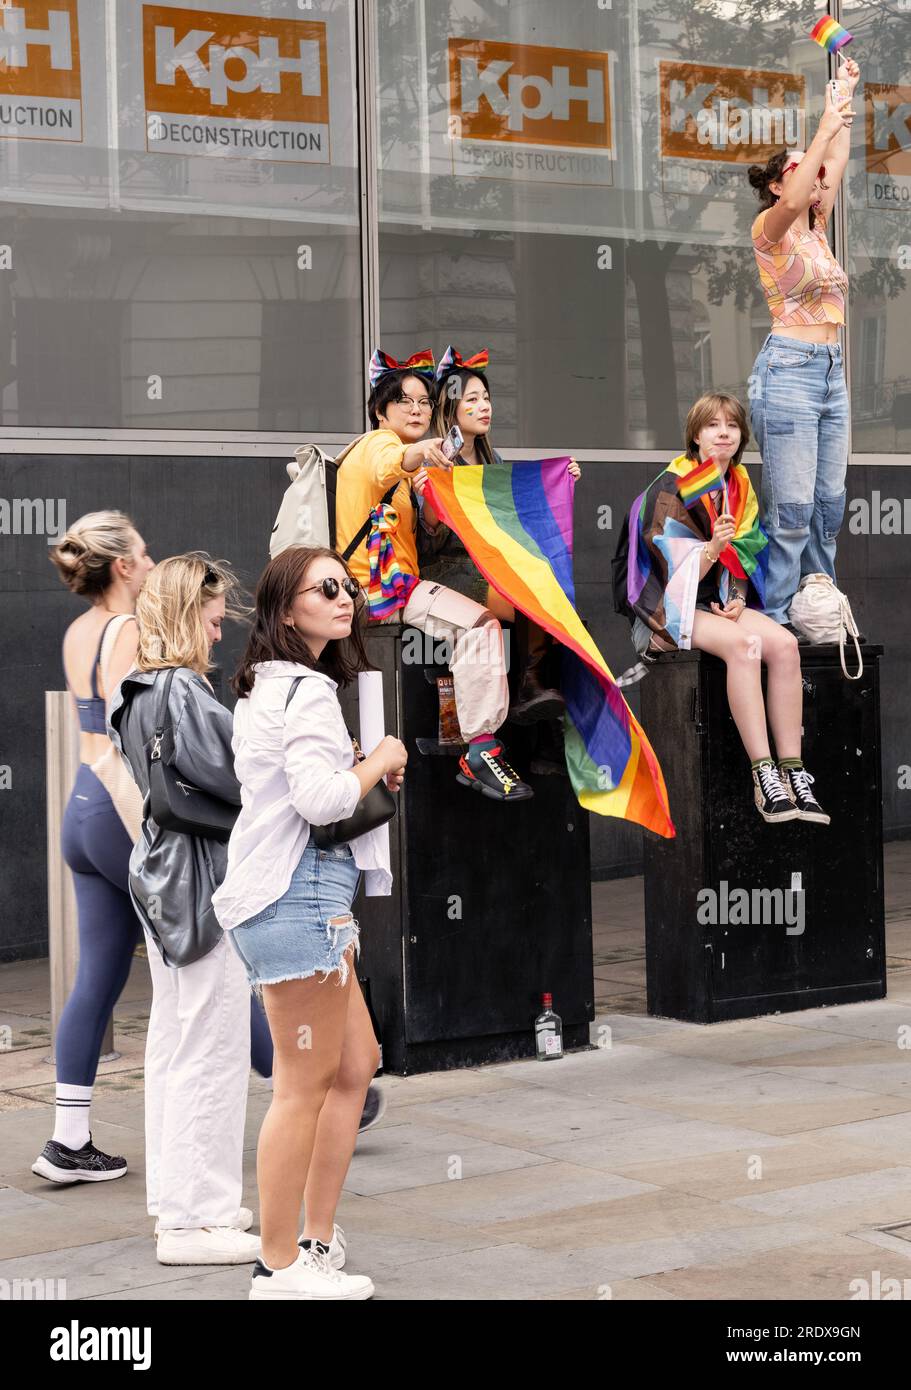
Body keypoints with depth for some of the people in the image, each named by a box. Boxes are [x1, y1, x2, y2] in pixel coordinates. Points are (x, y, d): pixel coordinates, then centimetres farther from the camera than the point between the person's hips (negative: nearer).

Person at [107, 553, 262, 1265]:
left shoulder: (137, 693, 11)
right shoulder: (184, 691, -19)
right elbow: (235, 777, -22)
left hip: (161, 877, 10)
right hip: (205, 884, -10)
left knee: (173, 1043, 16)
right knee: (213, 1052, -4)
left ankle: (176, 1199, 26)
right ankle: (196, 1219, 1)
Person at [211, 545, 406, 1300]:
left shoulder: (267, 688, 19)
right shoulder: (307, 692, -14)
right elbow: (320, 799, -25)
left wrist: (358, 764, 13)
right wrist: (380, 761, -8)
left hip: (309, 897, 11)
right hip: (301, 895, -11)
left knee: (356, 1064, 17)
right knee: (305, 1087, -4)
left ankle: (319, 1240, 23)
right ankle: (282, 1267, 3)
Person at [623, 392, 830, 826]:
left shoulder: (739, 489, 13)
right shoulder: (671, 490, -9)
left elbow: (742, 559, 16)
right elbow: (678, 575, -13)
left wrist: (737, 599, -4)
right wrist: (713, 548, -31)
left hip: (718, 607, 6)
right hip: (667, 612, -6)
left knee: (784, 644, -23)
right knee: (744, 644, -34)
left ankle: (792, 770, -26)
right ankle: (763, 776, -37)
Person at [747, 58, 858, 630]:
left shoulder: (816, 230, 16)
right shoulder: (770, 230, -5)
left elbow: (837, 164, 20)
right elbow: (792, 202, -27)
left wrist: (845, 95, 20)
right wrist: (825, 128, -24)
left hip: (831, 372, 8)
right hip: (789, 368, -8)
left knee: (830, 503, 8)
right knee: (791, 508, -10)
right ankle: (775, 621, -7)